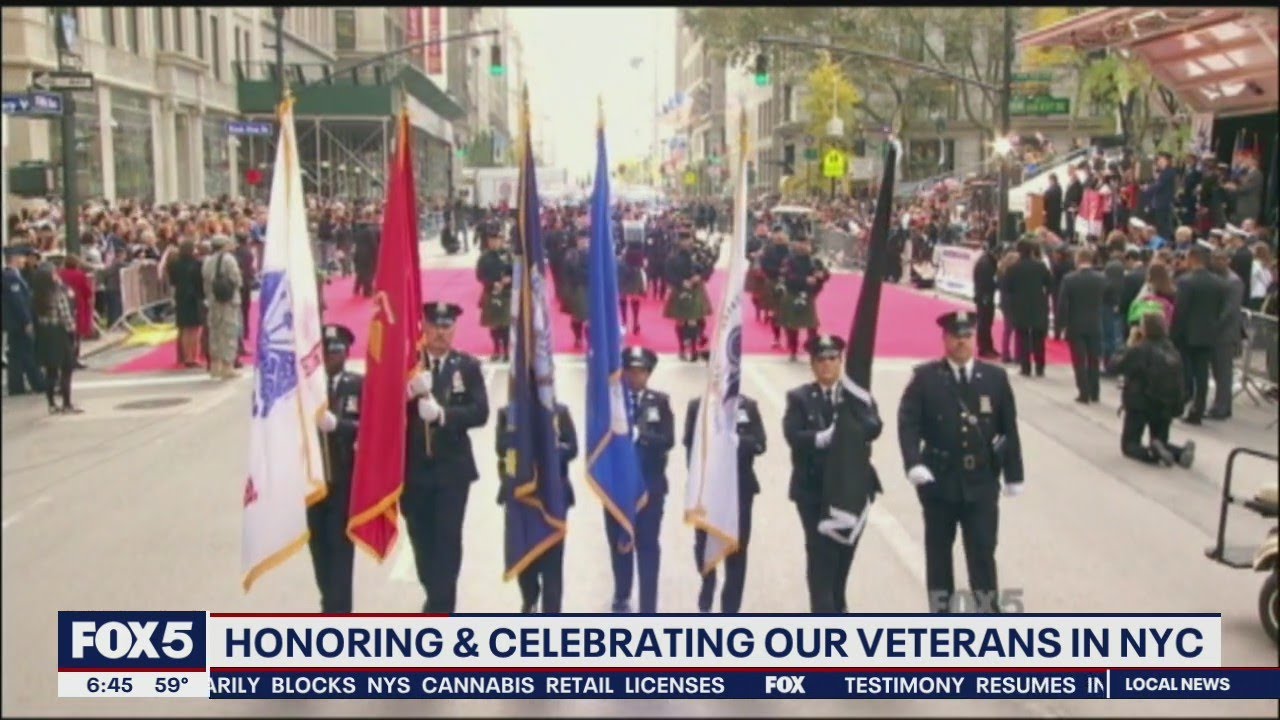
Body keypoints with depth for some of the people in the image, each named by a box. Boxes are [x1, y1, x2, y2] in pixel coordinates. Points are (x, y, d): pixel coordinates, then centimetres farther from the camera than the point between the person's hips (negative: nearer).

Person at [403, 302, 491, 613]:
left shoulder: (468, 366, 1)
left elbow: (480, 412, -9)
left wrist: (443, 414, -23)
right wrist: (410, 393, -24)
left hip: (453, 467, -1)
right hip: (414, 467, 1)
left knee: (448, 538, -6)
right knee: (422, 538, 10)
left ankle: (440, 607, 2)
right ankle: (439, 600, 29)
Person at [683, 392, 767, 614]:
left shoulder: (749, 406, 7)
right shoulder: (697, 405, 6)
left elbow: (759, 444, -3)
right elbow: (690, 445, 1)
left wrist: (736, 442, -20)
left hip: (739, 487, 0)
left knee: (736, 550, -1)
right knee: (704, 546, 1)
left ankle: (730, 610, 7)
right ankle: (705, 603, 22)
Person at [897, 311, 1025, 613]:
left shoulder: (995, 377, 3)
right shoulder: (925, 377, -2)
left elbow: (1009, 430, 5)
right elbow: (907, 422, -11)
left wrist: (1014, 475, 3)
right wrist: (914, 463, -25)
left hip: (982, 484, 0)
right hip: (939, 484, 0)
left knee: (983, 554, 1)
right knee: (938, 553, 11)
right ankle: (941, 612, 25)